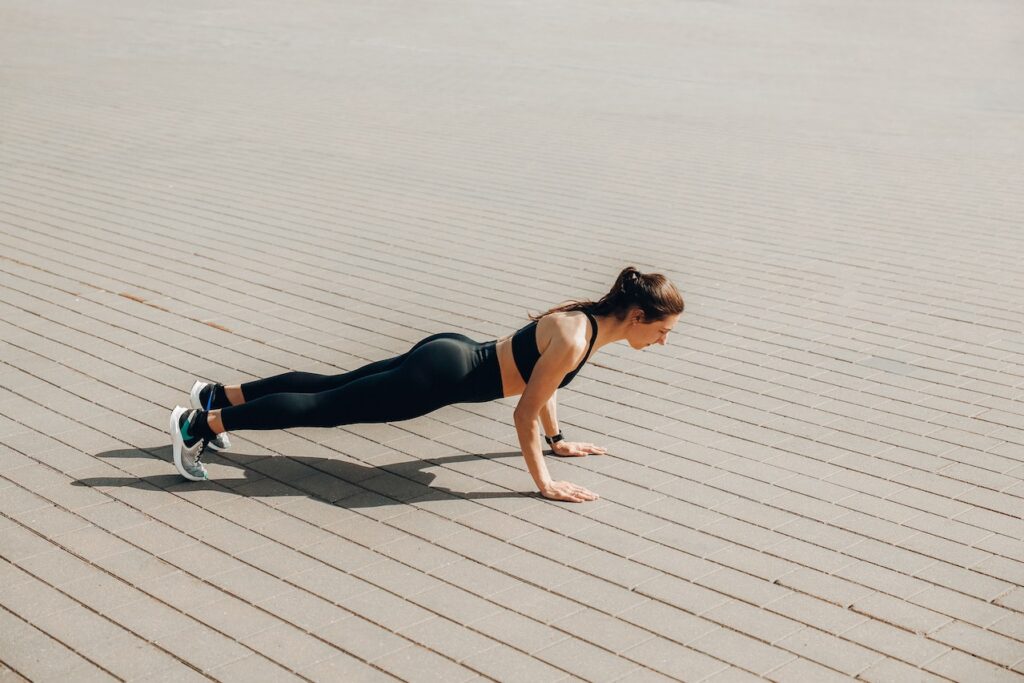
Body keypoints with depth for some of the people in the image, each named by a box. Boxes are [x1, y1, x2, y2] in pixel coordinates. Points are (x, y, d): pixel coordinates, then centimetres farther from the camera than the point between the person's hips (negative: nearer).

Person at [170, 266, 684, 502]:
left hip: (449, 353, 8)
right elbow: (524, 415, -19)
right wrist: (543, 483, -12)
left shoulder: (583, 315, 5)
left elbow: (540, 376, 20)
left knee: (332, 386, 17)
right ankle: (202, 424, 6)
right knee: (323, 407, -1)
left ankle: (219, 395, 28)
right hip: (442, 376, -8)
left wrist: (558, 441, 26)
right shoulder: (574, 343, -23)